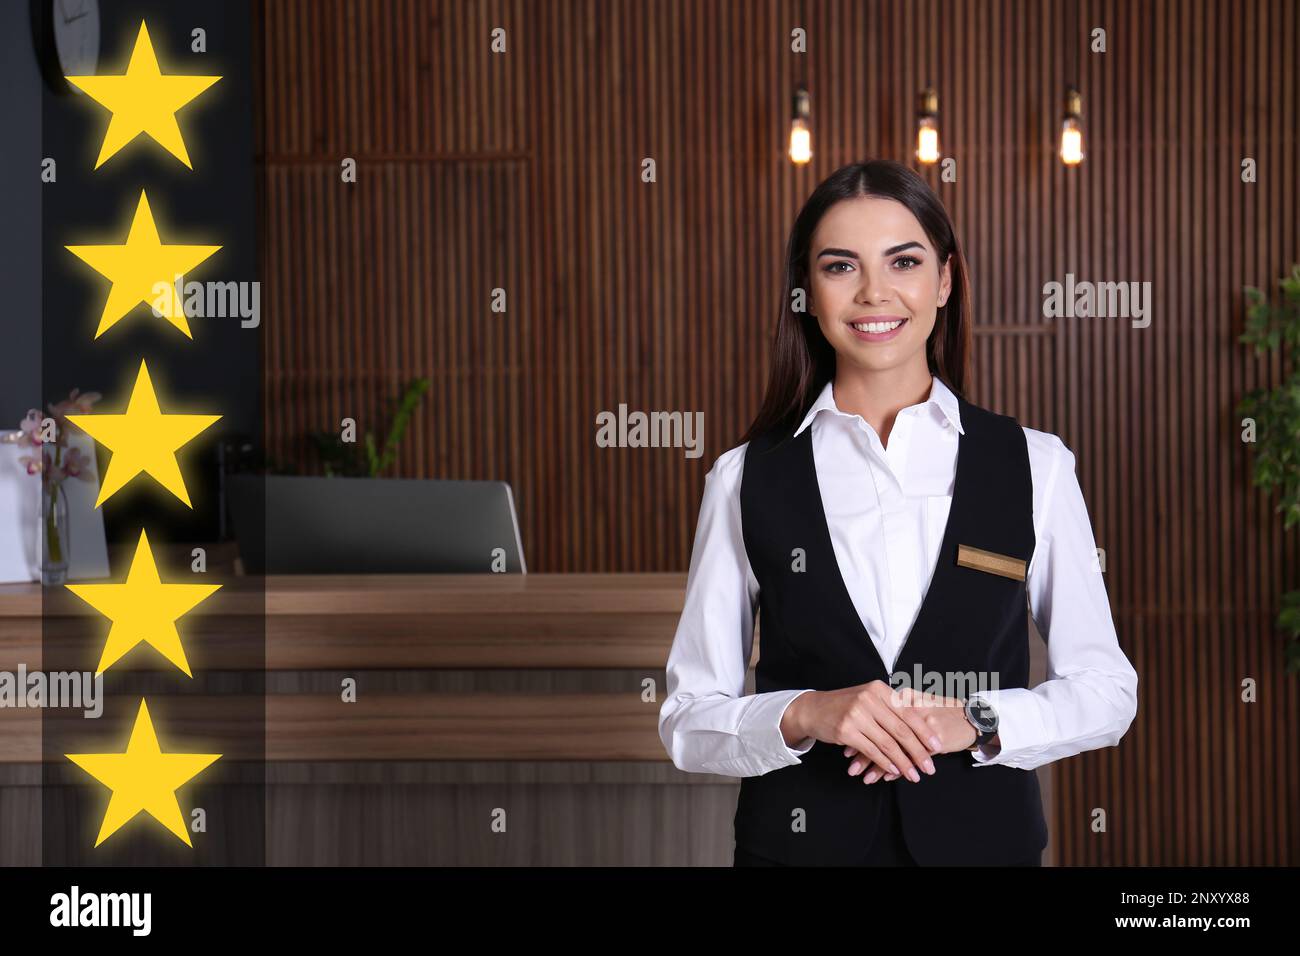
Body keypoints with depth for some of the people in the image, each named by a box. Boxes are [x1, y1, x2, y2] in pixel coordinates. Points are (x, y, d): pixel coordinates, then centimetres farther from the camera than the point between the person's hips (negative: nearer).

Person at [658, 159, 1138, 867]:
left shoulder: (1034, 465, -3)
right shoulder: (744, 480, -4)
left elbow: (1106, 689, -1)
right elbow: (688, 716, -3)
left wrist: (976, 722, -17)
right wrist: (806, 715, -20)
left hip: (985, 836, 1)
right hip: (799, 841, 0)